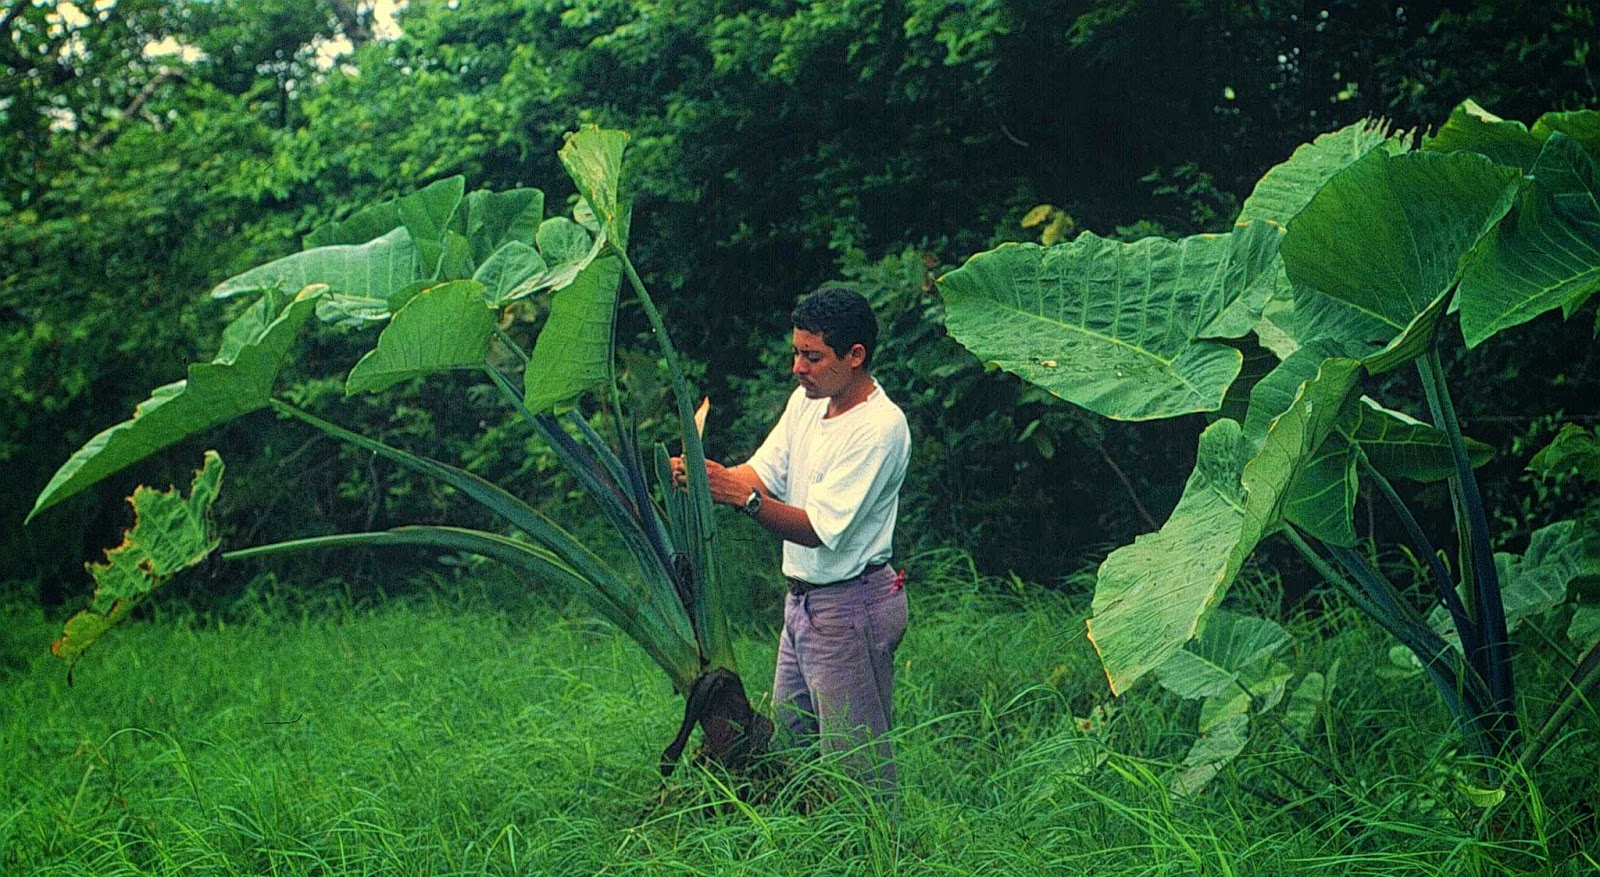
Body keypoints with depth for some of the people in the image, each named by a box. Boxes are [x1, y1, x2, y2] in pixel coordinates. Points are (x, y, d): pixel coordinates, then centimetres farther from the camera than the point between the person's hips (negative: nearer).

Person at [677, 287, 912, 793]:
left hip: (850, 606, -9)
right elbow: (760, 473, 2)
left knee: (857, 762, -2)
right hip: (803, 599, 9)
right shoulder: (807, 400, 7)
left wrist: (743, 496, -36)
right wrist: (707, 475, -19)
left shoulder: (880, 427, -20)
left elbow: (818, 528, -25)